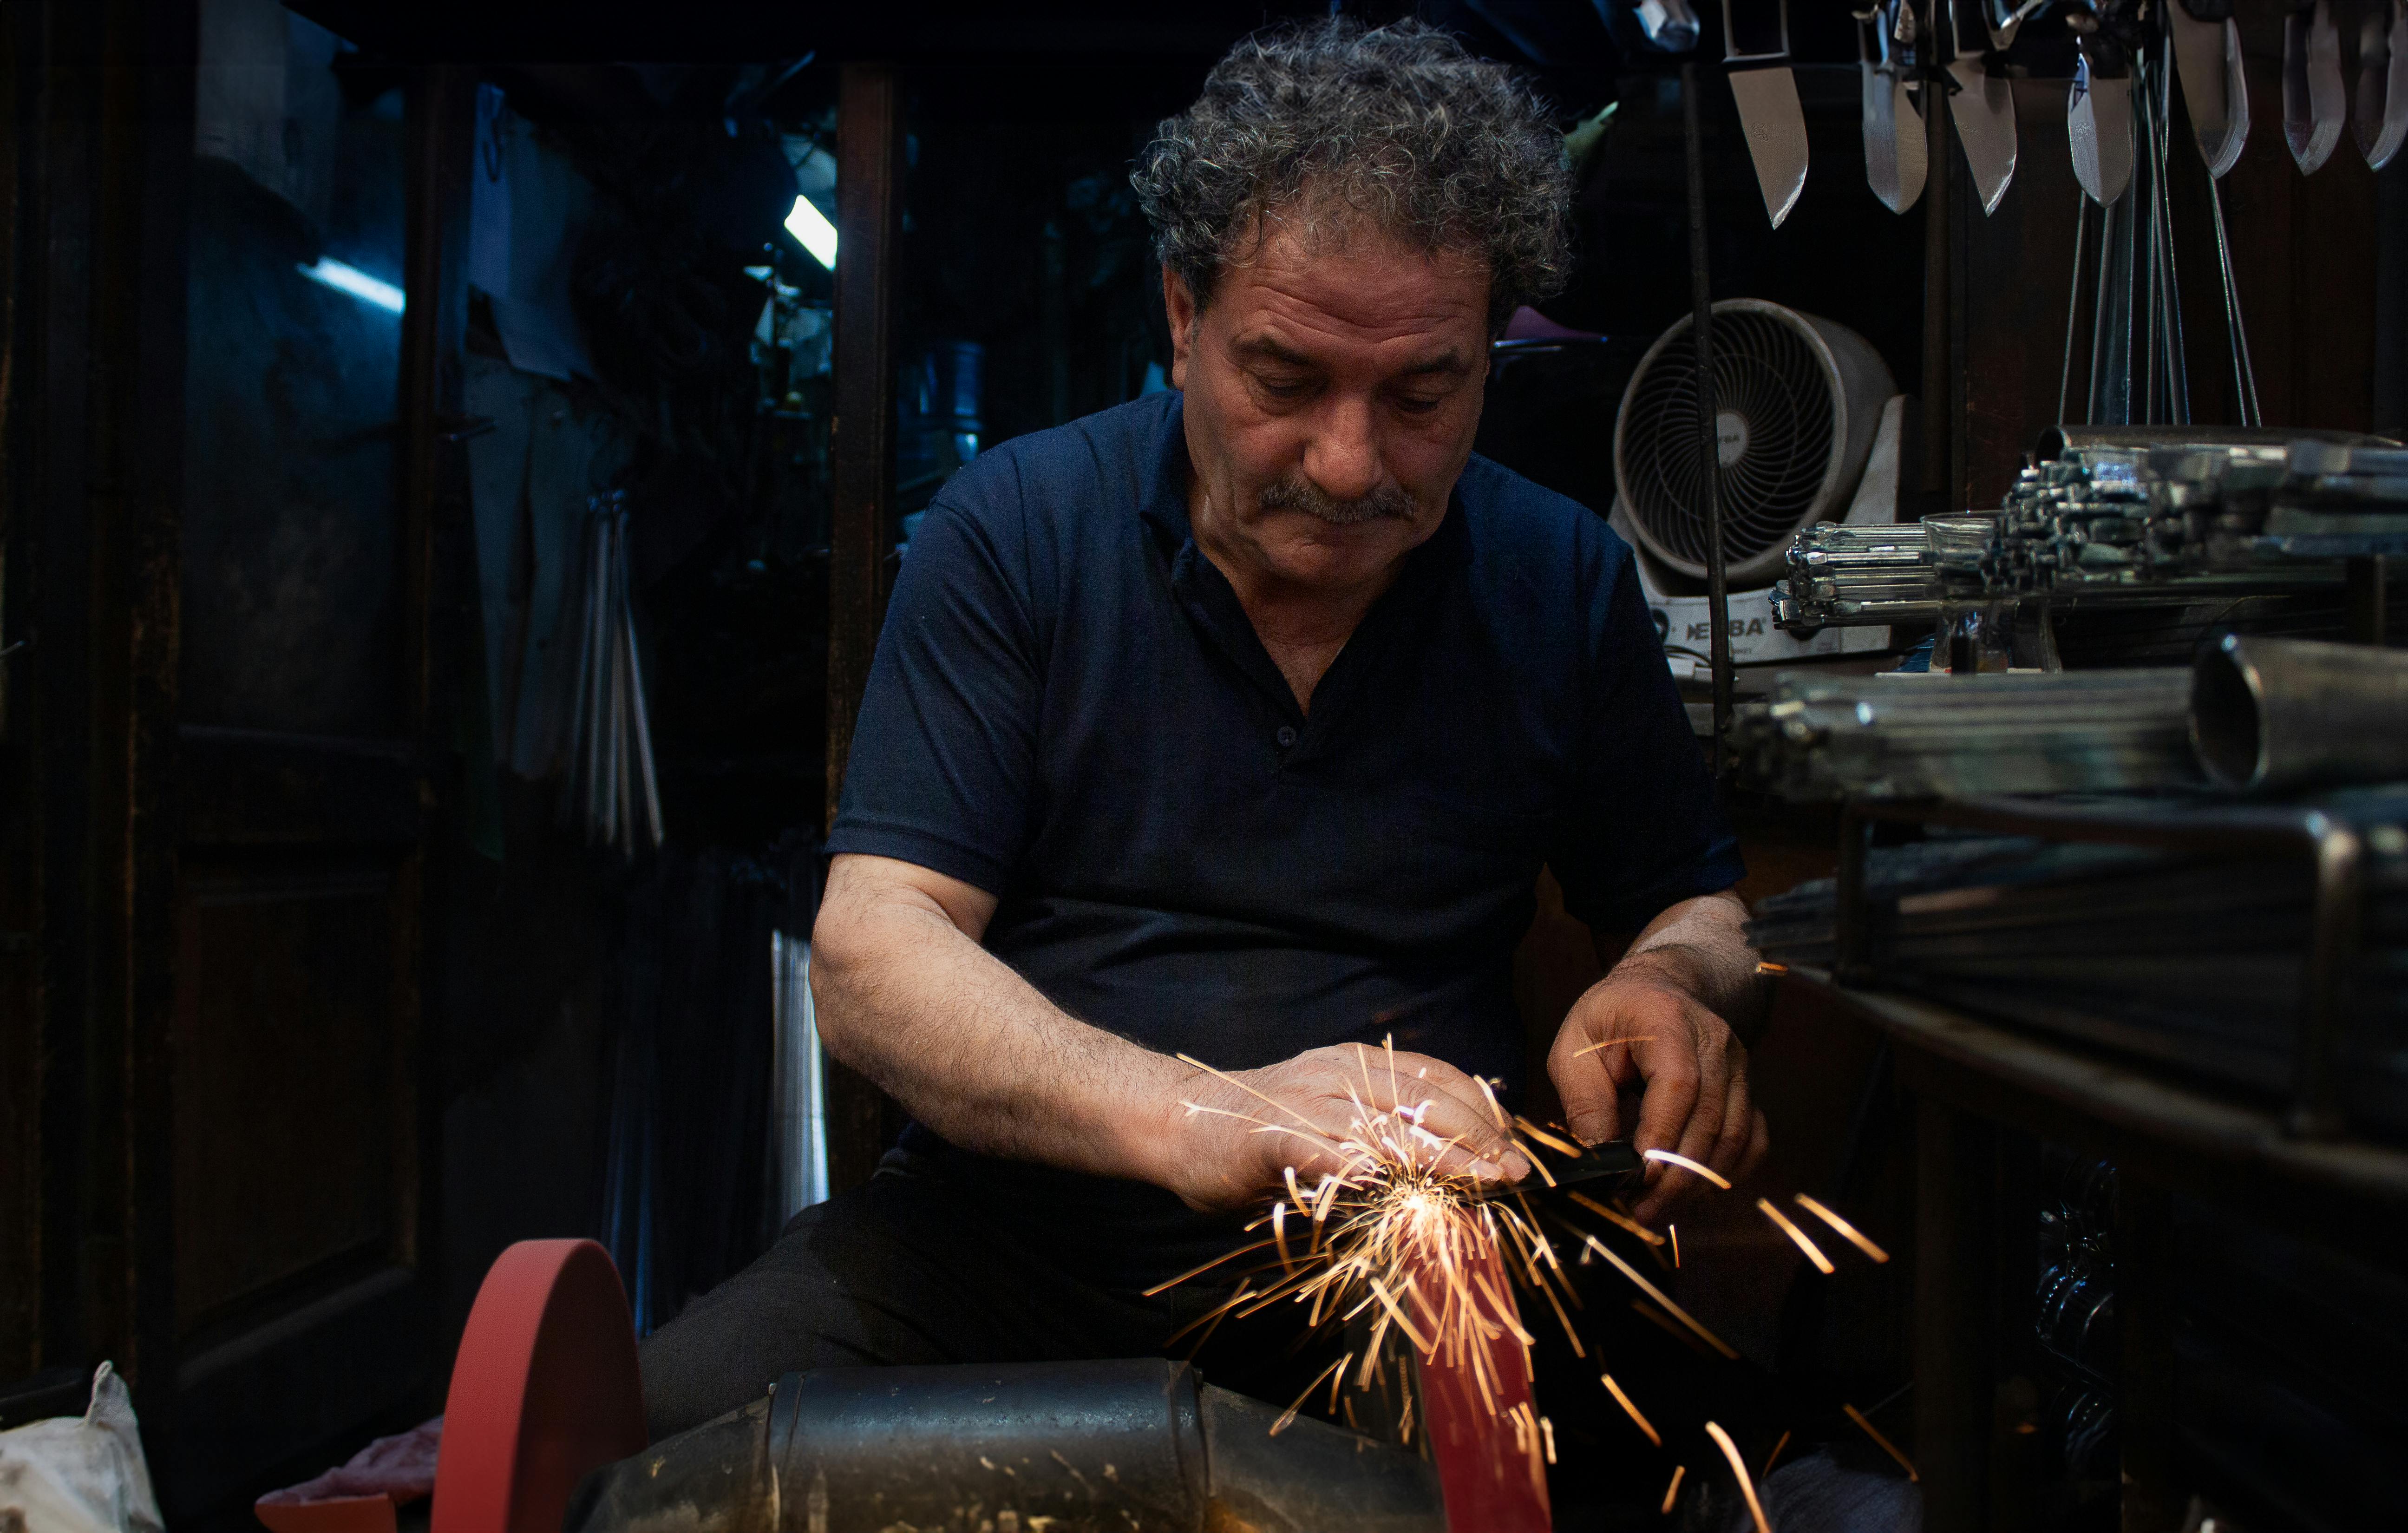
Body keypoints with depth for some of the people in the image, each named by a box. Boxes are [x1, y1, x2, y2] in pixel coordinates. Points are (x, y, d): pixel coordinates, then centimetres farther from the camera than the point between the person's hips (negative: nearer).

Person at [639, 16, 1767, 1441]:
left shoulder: (1568, 580, 3)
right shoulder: (1016, 527, -4)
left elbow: (1701, 906, 16)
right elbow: (871, 955, -11)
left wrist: (1671, 979, -11)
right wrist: (1194, 1118, -29)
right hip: (1013, 1233, -1)